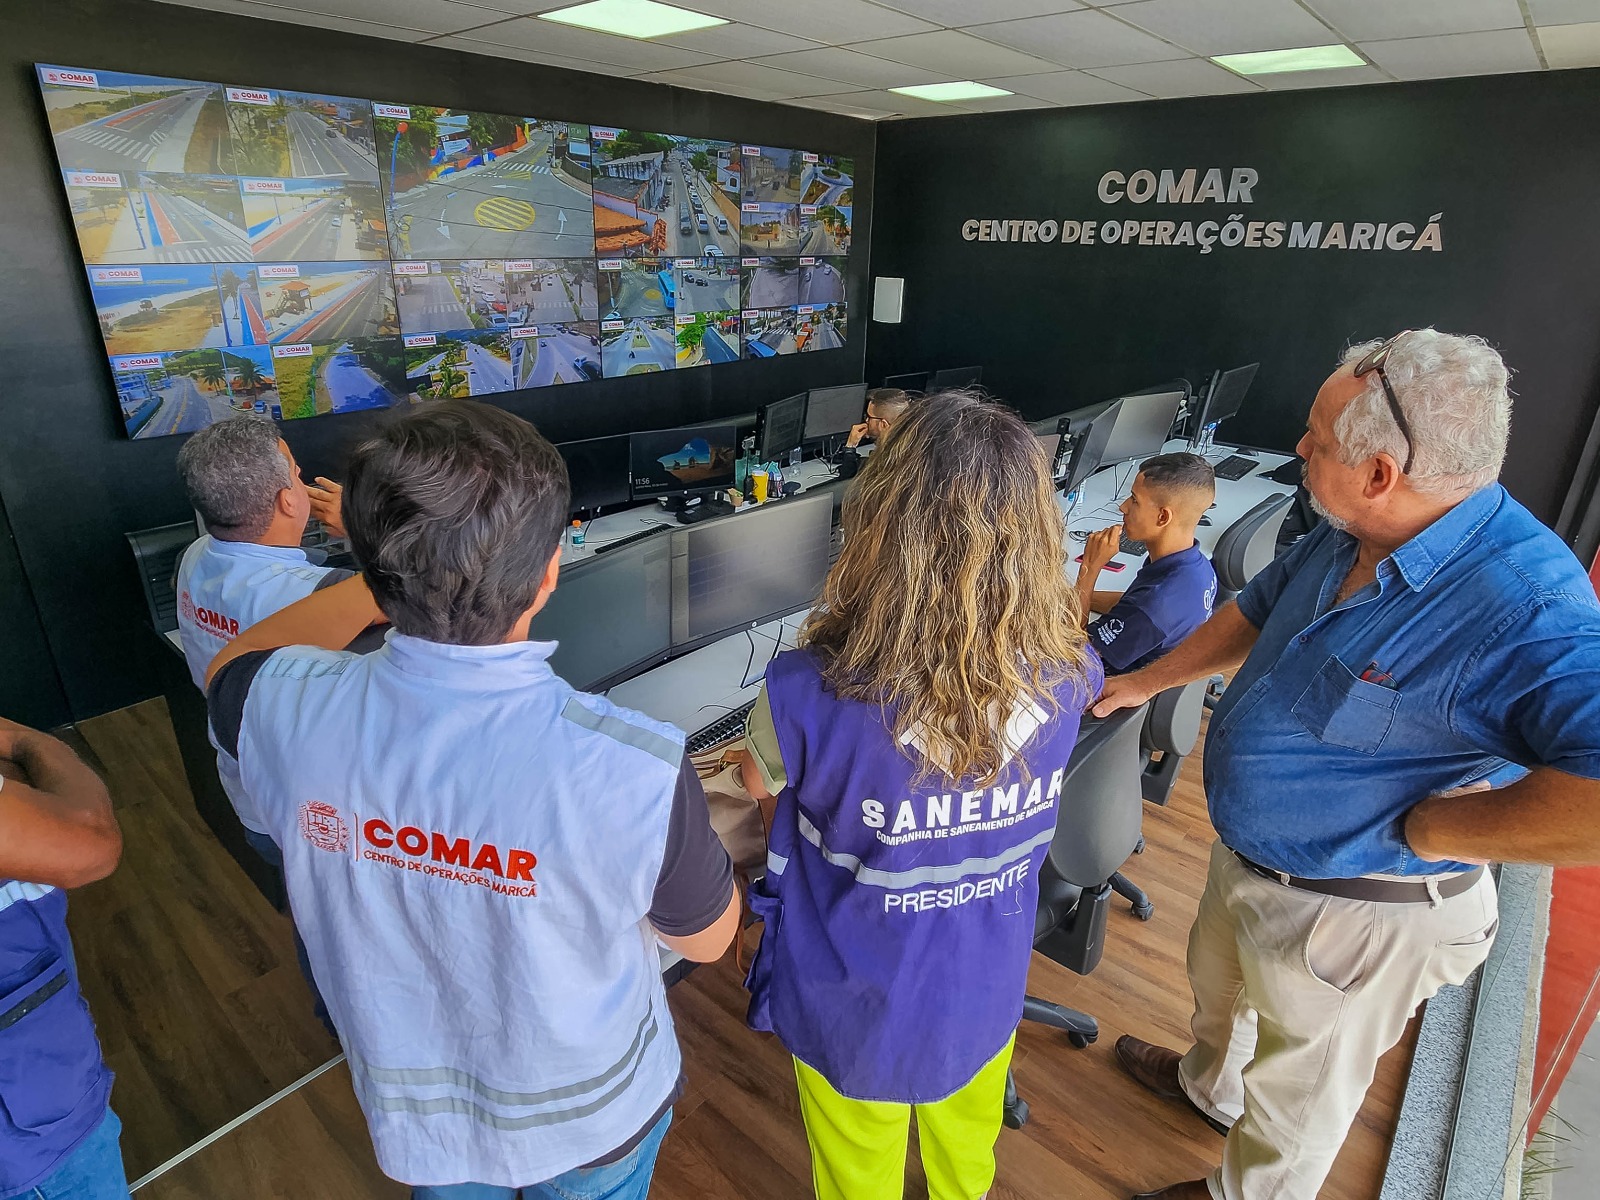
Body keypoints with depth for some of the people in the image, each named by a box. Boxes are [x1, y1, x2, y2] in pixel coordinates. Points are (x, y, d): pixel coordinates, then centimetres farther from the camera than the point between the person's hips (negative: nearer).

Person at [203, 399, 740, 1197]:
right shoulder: (636, 769, -40)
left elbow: (236, 660, -1)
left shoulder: (288, 711, -29)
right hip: (589, 1117, -2)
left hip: (410, 1114, 3)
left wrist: (399, 569, -2)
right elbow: (707, 938, -17)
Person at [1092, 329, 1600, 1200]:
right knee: (1217, 985, 35)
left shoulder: (1527, 608, -35)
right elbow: (1255, 612, 9)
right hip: (1247, 859, 8)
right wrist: (1145, 682, 12)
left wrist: (1417, 830, -31)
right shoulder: (1347, 541, -8)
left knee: (1294, 1090, 20)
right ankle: (1209, 1086, 66)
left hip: (1354, 914, -8)